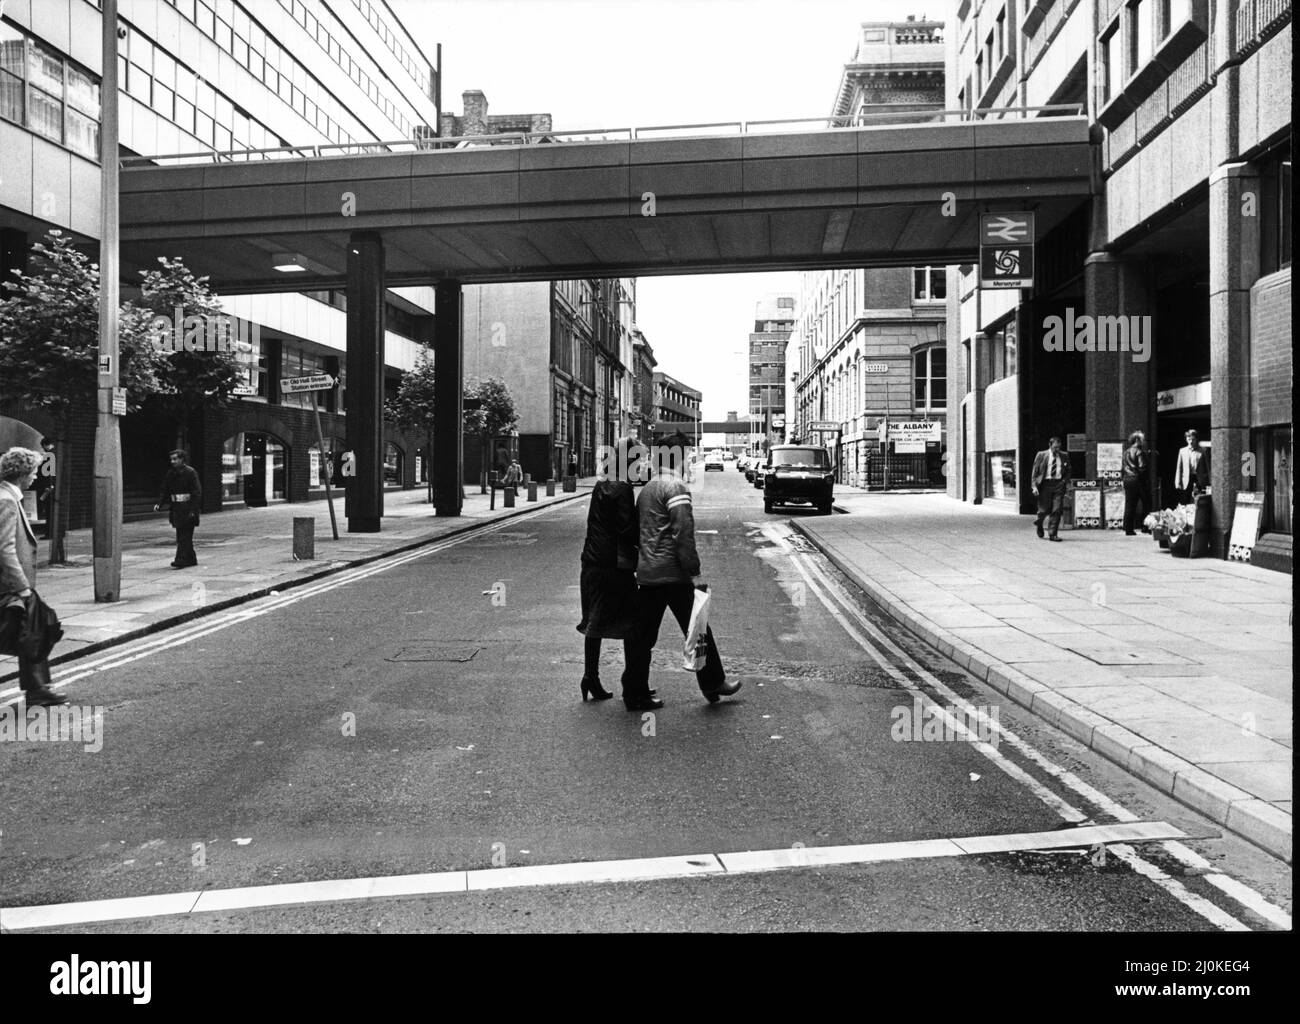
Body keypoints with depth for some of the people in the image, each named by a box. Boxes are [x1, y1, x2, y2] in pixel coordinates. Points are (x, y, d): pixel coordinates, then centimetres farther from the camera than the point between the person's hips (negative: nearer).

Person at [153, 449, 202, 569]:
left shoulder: (190, 472, -7)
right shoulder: (170, 473, 11)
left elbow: (197, 492, -11)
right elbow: (165, 491, 14)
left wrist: (193, 510, -18)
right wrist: (159, 504, -2)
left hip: (188, 509, -7)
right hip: (176, 509, 7)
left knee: (185, 536, -9)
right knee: (181, 536, 9)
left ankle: (181, 559, -12)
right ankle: (191, 559, 18)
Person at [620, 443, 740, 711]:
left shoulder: (646, 489, 18)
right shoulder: (676, 487, -9)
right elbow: (683, 531, -18)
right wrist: (694, 568, -15)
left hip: (646, 573, 8)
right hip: (672, 573, -8)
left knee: (644, 635, 10)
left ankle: (635, 693, 12)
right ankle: (712, 684, 14)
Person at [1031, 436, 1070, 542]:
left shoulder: (1064, 456, 11)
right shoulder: (1041, 455, 2)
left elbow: (1068, 470, 23)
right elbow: (1035, 472, 2)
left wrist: (1066, 480, 5)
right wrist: (1034, 486, -8)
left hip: (1059, 484, 2)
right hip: (1045, 484, -2)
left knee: (1057, 510, -5)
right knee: (1044, 509, 0)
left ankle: (1052, 534, 0)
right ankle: (1038, 523, 33)